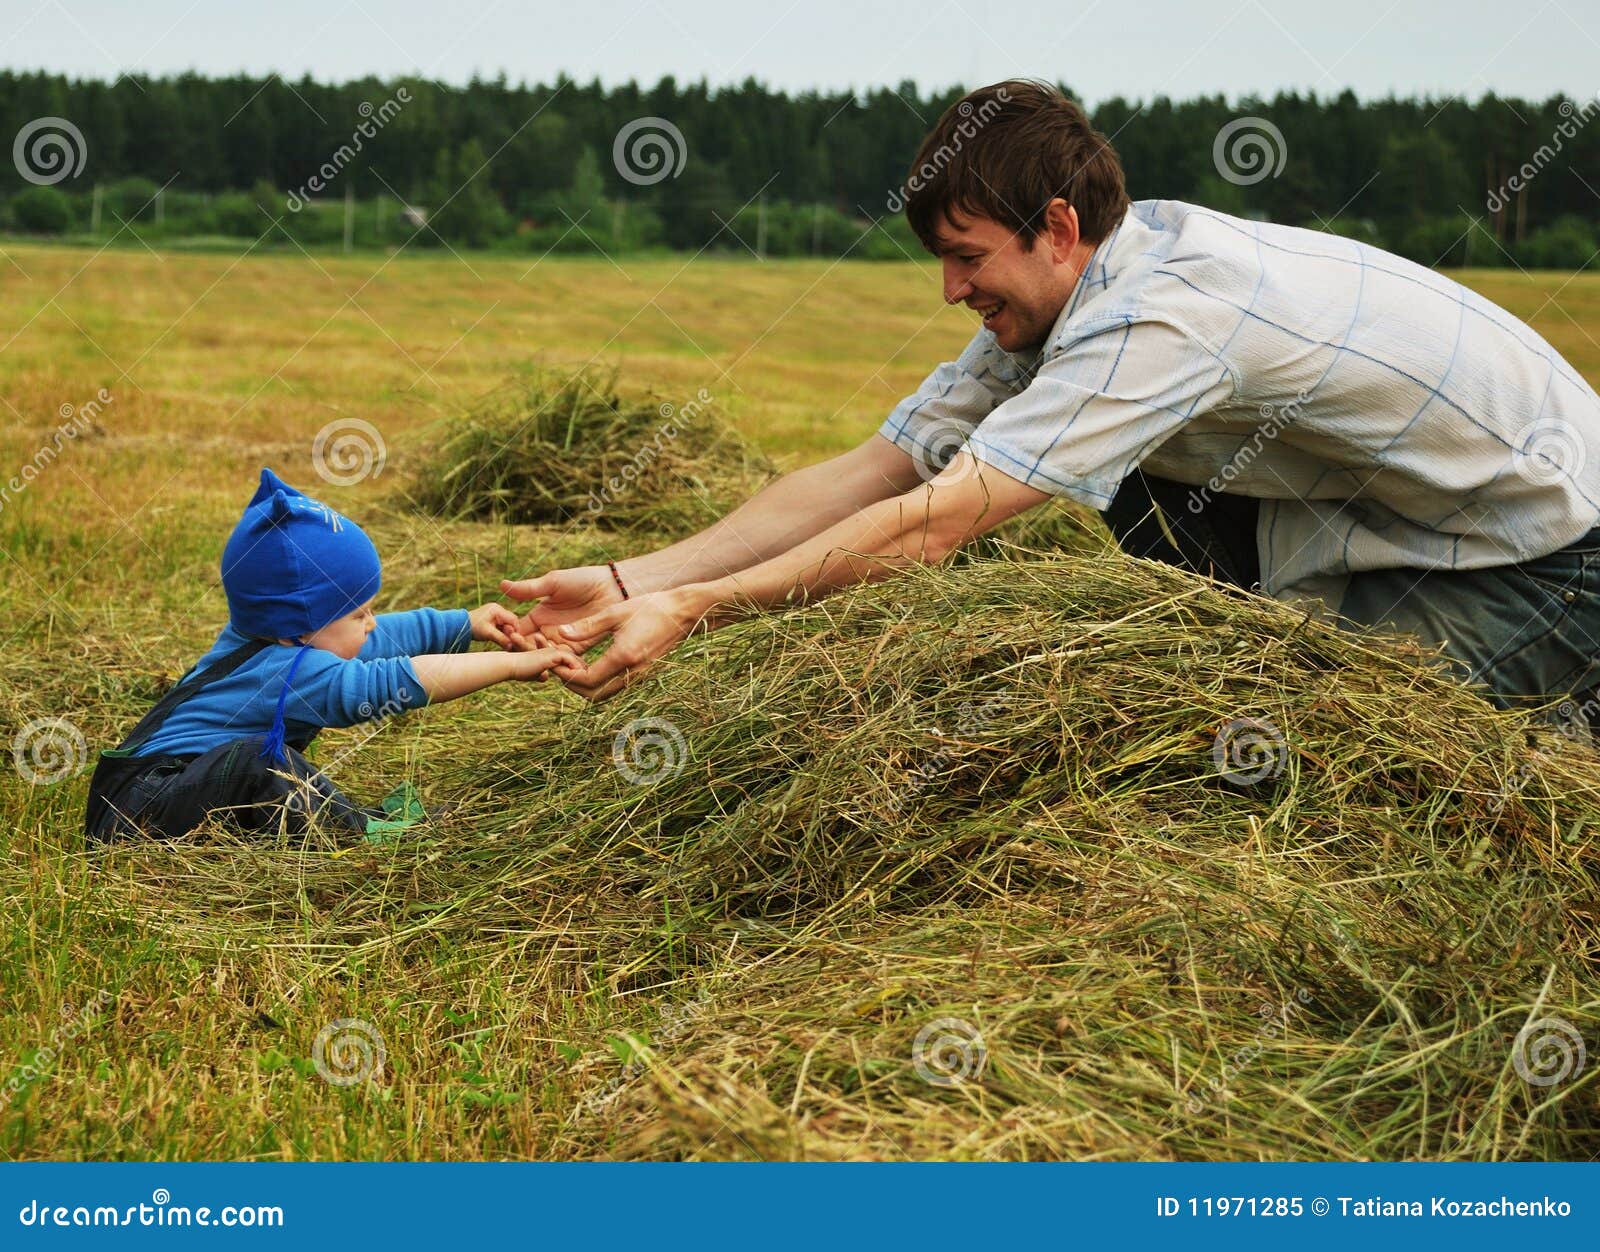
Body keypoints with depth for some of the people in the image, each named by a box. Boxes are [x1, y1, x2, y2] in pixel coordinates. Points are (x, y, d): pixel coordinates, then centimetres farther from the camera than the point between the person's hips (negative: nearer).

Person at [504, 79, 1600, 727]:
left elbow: (935, 526, -33)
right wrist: (635, 582, -14)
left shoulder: (1161, 316, -31)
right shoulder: (1067, 294, -4)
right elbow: (872, 472, -7)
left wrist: (692, 612, -31)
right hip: (1394, 518, 8)